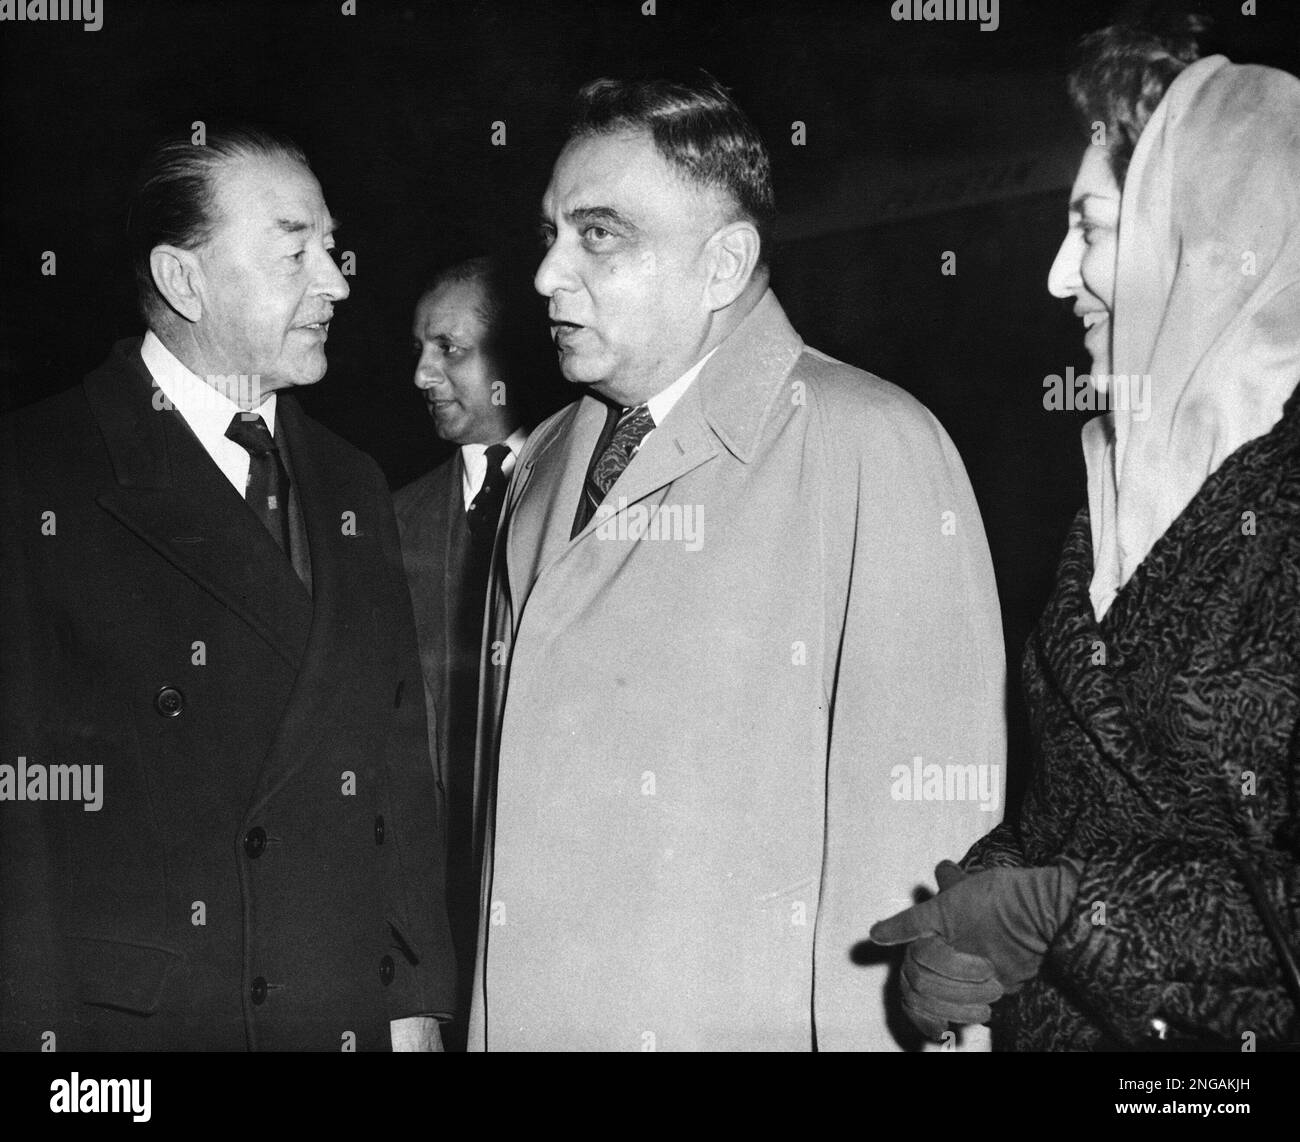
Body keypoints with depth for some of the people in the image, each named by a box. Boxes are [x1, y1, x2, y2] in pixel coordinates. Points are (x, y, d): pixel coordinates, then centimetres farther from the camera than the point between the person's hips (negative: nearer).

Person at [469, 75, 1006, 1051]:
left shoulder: (875, 449, -12)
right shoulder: (546, 464, 9)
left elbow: (921, 827, -16)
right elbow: (512, 782, 9)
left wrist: (867, 1030, -19)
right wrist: (492, 1012, 5)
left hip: (751, 1022, -5)